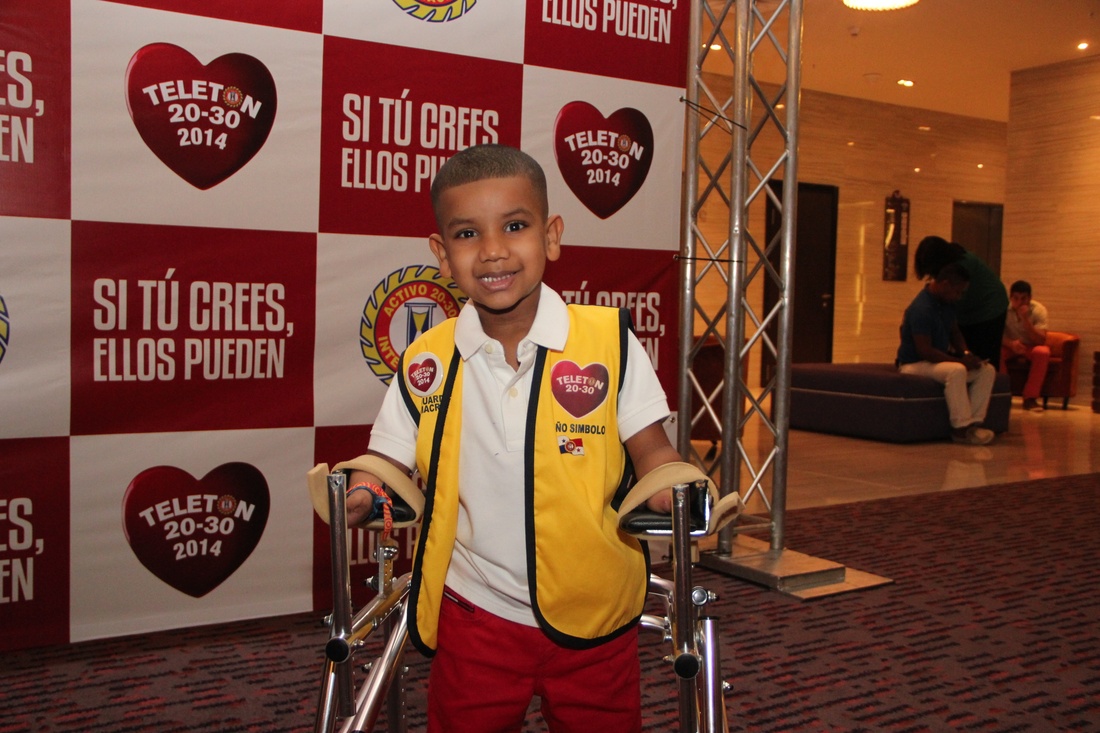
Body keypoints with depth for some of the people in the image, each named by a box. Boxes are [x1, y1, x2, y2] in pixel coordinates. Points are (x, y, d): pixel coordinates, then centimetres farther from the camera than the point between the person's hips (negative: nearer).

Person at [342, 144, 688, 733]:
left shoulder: (610, 340, -10)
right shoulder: (426, 364, -6)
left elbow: (650, 450, -5)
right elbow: (390, 462, 1)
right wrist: (359, 493, -19)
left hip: (595, 620, 0)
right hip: (475, 614, 1)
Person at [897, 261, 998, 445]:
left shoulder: (947, 303, 6)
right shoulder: (921, 309, -24)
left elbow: (954, 332, 19)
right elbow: (924, 350, -26)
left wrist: (965, 353, -2)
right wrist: (960, 361, -23)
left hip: (939, 359, 10)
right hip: (913, 364, -10)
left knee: (987, 370, -7)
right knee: (956, 371, -37)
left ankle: (973, 422, -12)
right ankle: (961, 428, -27)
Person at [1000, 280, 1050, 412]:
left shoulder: (1038, 310, -16)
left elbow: (1041, 340, -25)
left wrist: (1025, 319, -37)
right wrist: (1011, 343, -39)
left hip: (1031, 347, 0)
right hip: (1010, 346, 0)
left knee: (1043, 352, -34)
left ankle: (1030, 398, -27)